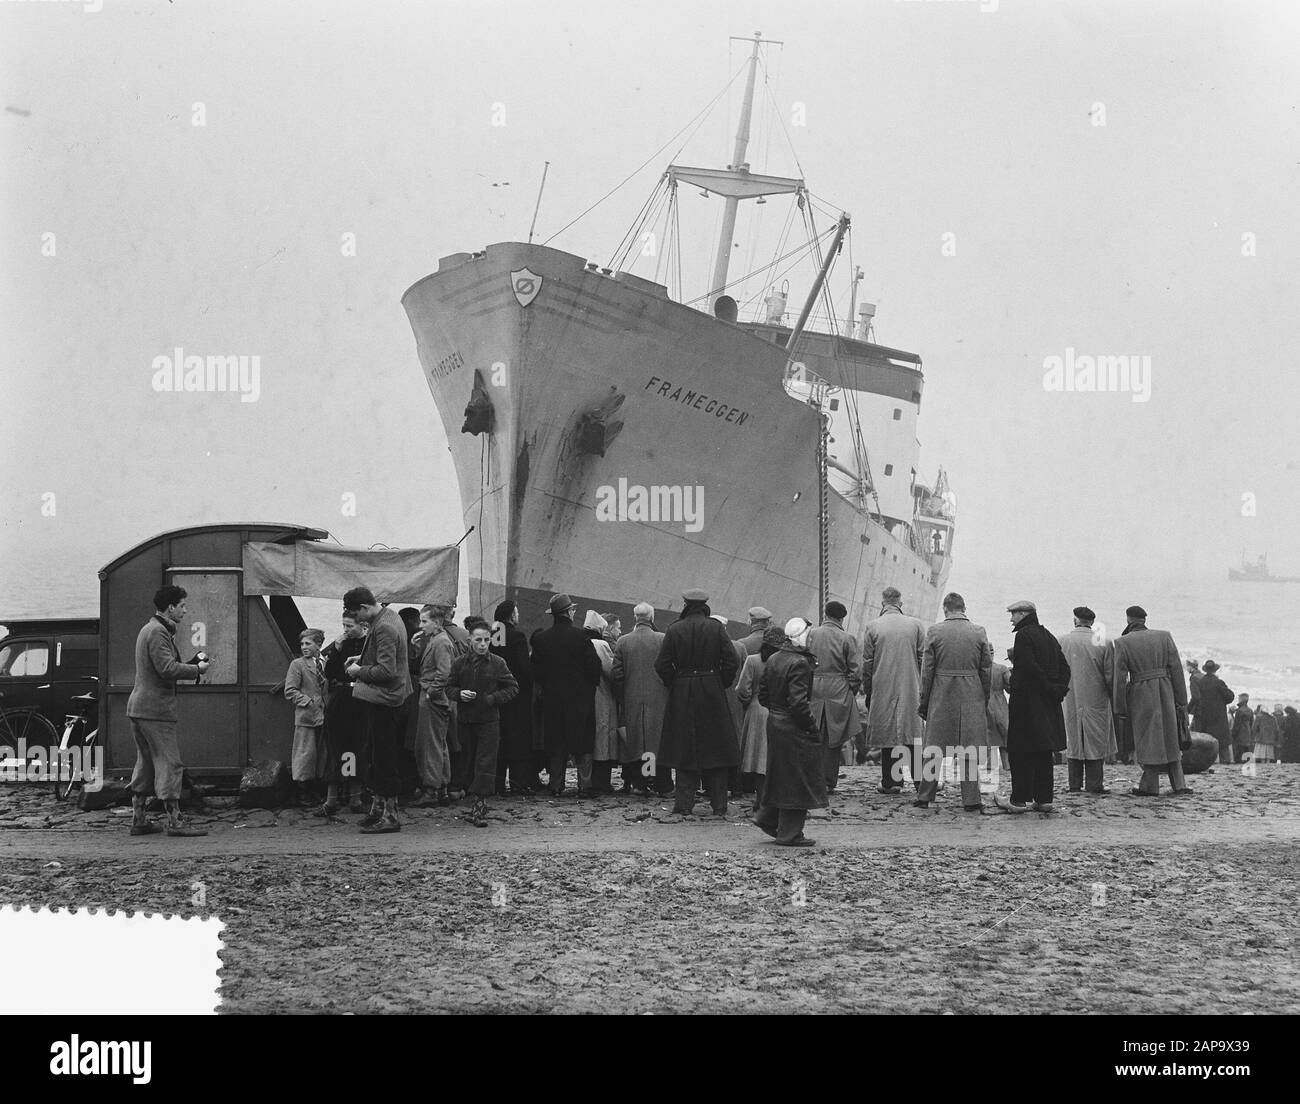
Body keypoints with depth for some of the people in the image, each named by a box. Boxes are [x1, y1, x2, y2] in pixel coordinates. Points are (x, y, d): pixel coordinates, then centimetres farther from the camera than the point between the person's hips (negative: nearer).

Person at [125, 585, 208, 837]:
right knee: (168, 763, -7)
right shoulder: (158, 632, -14)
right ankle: (175, 821, -6)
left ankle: (138, 820, 15)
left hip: (138, 707, 11)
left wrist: (194, 661, 10)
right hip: (156, 708, -11)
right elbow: (167, 669, -23)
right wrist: (197, 669, -11)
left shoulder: (148, 629, 20)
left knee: (145, 763, 13)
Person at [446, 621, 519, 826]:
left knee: (485, 764, -8)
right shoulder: (460, 663, 4)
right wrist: (459, 694, -9)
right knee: (470, 762, 9)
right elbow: (449, 687, 12)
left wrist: (493, 698, -11)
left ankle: (480, 807, -10)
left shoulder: (497, 663, -2)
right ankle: (478, 806, 20)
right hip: (465, 720, 3)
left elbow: (513, 688, 2)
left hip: (489, 720, -3)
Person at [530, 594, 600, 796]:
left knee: (555, 744, 8)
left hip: (552, 698, 3)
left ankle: (555, 785, 7)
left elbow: (535, 672, 2)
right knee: (582, 743, 5)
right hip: (579, 697, -3)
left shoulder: (541, 639, -1)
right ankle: (584, 783, 2)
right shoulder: (580, 636, -10)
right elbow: (594, 666, -10)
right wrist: (591, 686, 6)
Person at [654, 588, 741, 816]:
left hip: (682, 695, 0)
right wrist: (722, 684, 6)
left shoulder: (674, 630, -3)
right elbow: (731, 661, -6)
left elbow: (662, 665, -5)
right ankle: (719, 805, 7)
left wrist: (673, 684, 8)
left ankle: (685, 803, 5)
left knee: (684, 749, 6)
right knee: (716, 746, 6)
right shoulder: (716, 628, -3)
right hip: (713, 693, 0)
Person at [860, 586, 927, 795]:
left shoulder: (873, 627, -3)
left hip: (883, 688, -1)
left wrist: (867, 691, 8)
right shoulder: (915, 625, 0)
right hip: (911, 689, 1)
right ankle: (920, 779, 4)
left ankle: (891, 782, 4)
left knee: (887, 733, 4)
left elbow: (867, 663, 0)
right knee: (915, 733, 6)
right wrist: (923, 688, 9)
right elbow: (923, 659, 1)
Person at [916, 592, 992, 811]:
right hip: (972, 699, 0)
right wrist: (985, 702, 11)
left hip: (941, 698, 0)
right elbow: (987, 671, 2)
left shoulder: (934, 631, -4)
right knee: (969, 752, 4)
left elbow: (927, 671, -2)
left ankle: (924, 797, 13)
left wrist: (923, 702, 5)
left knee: (933, 750, 9)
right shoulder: (979, 632, -1)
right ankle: (971, 800, 3)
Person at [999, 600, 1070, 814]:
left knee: (1021, 752, -4)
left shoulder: (1024, 635, -10)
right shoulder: (1048, 637, 15)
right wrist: (1059, 689, 4)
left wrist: (1051, 689, -12)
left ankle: (1019, 799, -4)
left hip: (1026, 702, -8)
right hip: (1048, 707, 8)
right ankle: (1044, 798, 12)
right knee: (1044, 753, 11)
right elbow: (1064, 667, 13)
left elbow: (1029, 667, -20)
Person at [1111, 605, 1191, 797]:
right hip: (1166, 692, 3)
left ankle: (1150, 787, 5)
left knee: (1147, 738, 6)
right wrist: (1181, 700, 5)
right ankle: (1179, 784, 12)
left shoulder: (1122, 643, -4)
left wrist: (1120, 708, -1)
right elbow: (1176, 669, 1)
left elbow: (1120, 678, -6)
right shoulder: (1164, 636, 3)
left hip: (1140, 695, -3)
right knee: (1169, 738, 14)